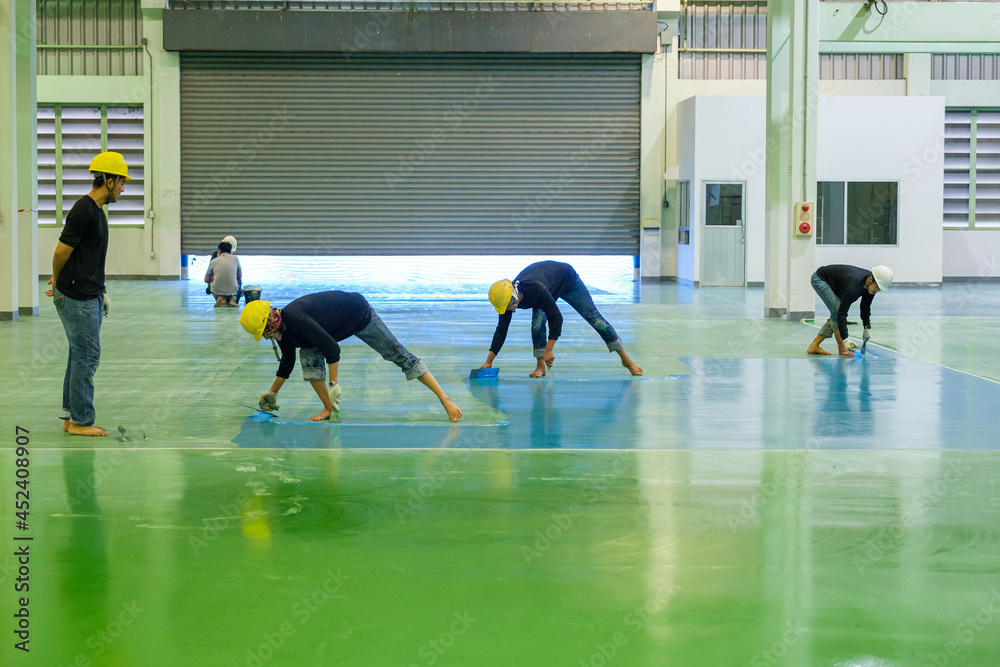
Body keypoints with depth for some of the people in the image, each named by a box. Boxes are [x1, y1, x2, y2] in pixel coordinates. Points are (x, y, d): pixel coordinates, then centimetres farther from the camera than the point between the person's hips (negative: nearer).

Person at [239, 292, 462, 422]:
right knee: (308, 354, -7)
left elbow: (332, 349, -35)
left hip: (359, 313, -9)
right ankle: (328, 409, 0)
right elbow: (287, 362, 12)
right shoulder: (283, 332, -7)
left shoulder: (295, 317, -35)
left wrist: (333, 385, -31)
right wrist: (272, 394, 19)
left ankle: (444, 398, -8)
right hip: (337, 328, 9)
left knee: (397, 355, -8)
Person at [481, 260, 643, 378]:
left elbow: (556, 318, -40)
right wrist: (488, 361, -17)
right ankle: (540, 367, -8)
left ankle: (625, 358, 5)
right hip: (549, 288, 5)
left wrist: (549, 350, -39)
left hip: (567, 279, -5)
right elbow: (501, 330, -15)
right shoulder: (506, 298, -25)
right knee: (537, 323, -20)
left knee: (594, 318, -3)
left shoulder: (535, 290, -46)